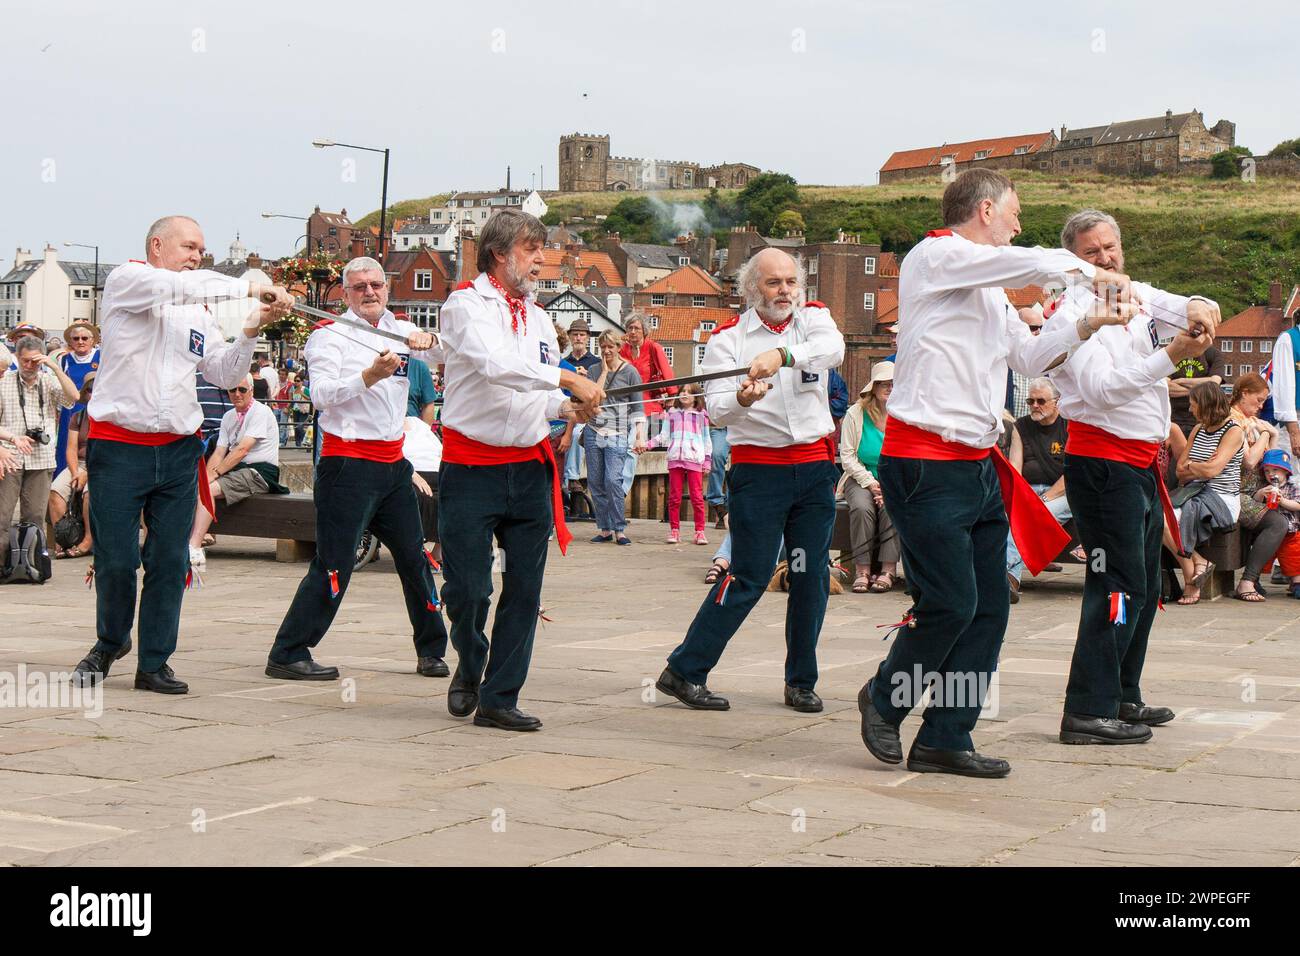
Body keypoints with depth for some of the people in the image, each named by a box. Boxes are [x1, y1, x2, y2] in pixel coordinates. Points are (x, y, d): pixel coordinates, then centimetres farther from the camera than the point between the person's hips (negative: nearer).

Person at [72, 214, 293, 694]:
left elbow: (224, 374, 10)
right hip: (119, 446, -5)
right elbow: (180, 286, -21)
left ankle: (154, 663, 11)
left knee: (171, 561, 2)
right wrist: (249, 287, -22)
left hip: (179, 451, 5)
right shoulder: (125, 281, -2)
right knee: (116, 560, -1)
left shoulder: (200, 312, 16)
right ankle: (110, 643, 24)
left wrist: (251, 328, -4)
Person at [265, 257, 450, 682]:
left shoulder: (398, 330, 13)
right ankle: (287, 654, -3)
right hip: (348, 464, -6)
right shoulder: (329, 336, -4)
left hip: (393, 463, 6)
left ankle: (431, 651, 22)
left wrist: (427, 340, -13)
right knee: (334, 565, -9)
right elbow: (322, 395, -17)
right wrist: (369, 375, -31)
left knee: (414, 559, 11)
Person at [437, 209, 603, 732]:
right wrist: (567, 379, -27)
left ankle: (498, 699, 10)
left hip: (529, 469, 6)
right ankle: (469, 667, 25)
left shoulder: (539, 318, 16)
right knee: (467, 589, -5)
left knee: (524, 591, 3)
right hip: (472, 468, -6)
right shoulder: (466, 306, -6)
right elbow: (495, 365, -25)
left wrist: (570, 408, 1)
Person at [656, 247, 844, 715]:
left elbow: (832, 348, -18)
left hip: (815, 467, 3)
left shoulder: (814, 318, 7)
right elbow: (717, 409, -9)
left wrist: (782, 354, -36)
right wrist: (742, 398, -32)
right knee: (749, 576, -5)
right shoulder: (728, 337, 1)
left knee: (812, 576, 5)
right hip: (757, 469, -3)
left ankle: (801, 681, 17)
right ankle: (683, 672, 3)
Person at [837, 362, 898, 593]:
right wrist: (870, 483, -11)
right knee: (862, 507, -30)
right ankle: (862, 570, -28)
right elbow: (847, 455, -1)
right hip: (861, 479, 0)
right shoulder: (855, 413, 0)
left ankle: (888, 570, -27)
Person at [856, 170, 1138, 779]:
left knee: (990, 606, 4)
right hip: (926, 463, -9)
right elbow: (1040, 265, -15)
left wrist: (1088, 324, 16)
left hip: (979, 467, 10)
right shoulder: (936, 256, -6)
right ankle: (885, 698, 13)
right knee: (951, 601, -11)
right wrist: (1092, 273, 2)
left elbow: (1029, 355, 29)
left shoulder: (990, 289, 24)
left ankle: (945, 740, 10)